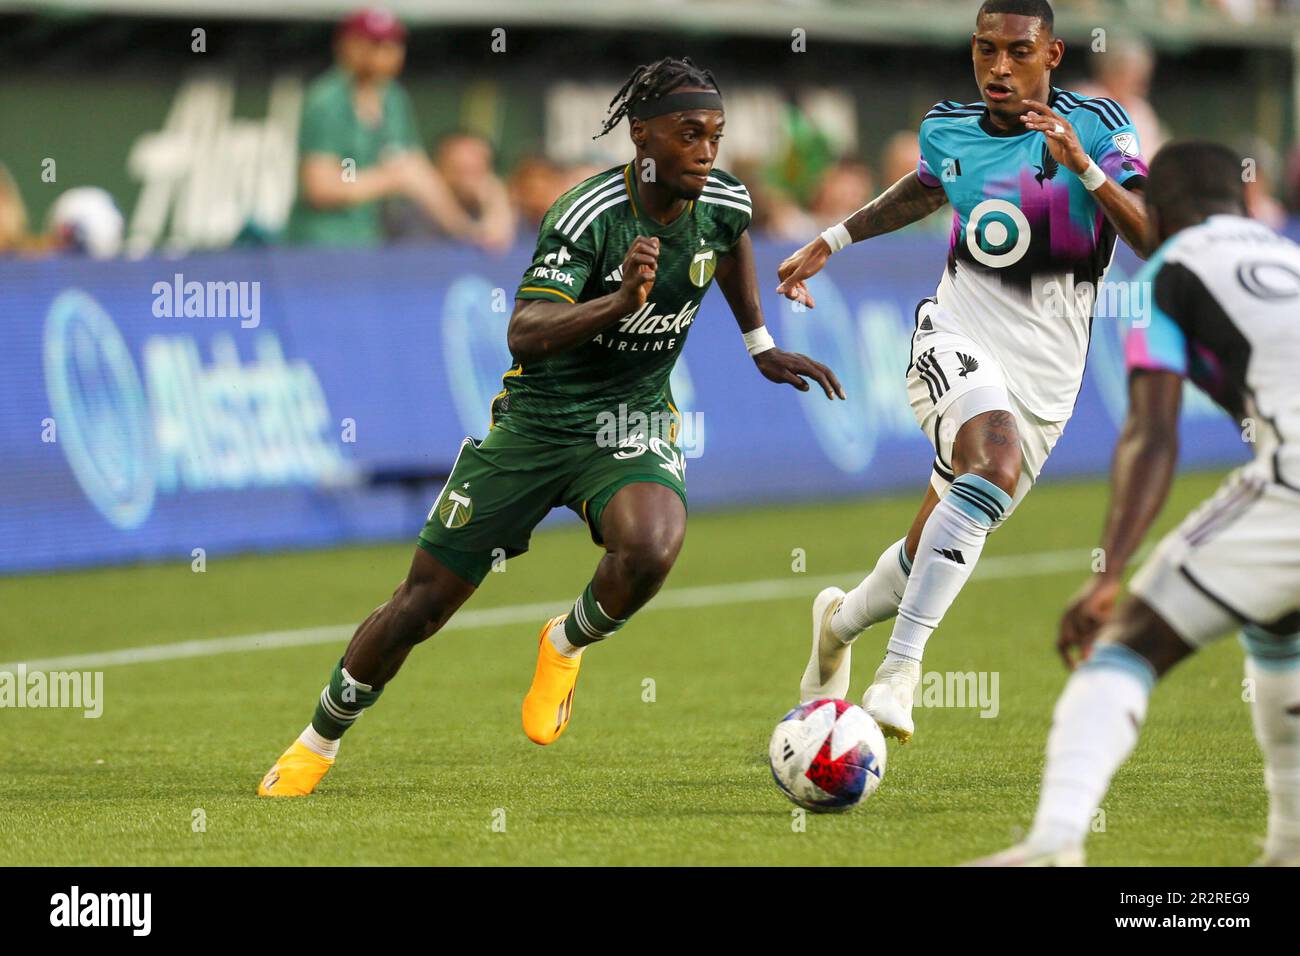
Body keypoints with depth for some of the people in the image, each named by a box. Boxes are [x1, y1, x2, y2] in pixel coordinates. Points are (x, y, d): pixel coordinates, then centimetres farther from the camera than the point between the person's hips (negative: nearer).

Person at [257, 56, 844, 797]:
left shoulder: (724, 202, -7)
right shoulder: (589, 214, -24)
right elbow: (525, 335, -35)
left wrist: (762, 346, 23)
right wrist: (619, 302, -49)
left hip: (631, 425, 3)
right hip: (536, 422, -3)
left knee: (651, 548, -32)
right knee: (426, 599, 2)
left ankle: (566, 646, 1)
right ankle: (319, 743, 26)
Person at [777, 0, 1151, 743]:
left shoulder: (1098, 125, -6)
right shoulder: (949, 130, 4)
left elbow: (1153, 240, -17)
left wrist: (1083, 166, -29)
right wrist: (828, 244, 30)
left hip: (1047, 375, 1)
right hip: (960, 342, -1)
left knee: (936, 553, 5)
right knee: (997, 464, -33)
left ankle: (842, 621, 40)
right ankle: (900, 672, -34)